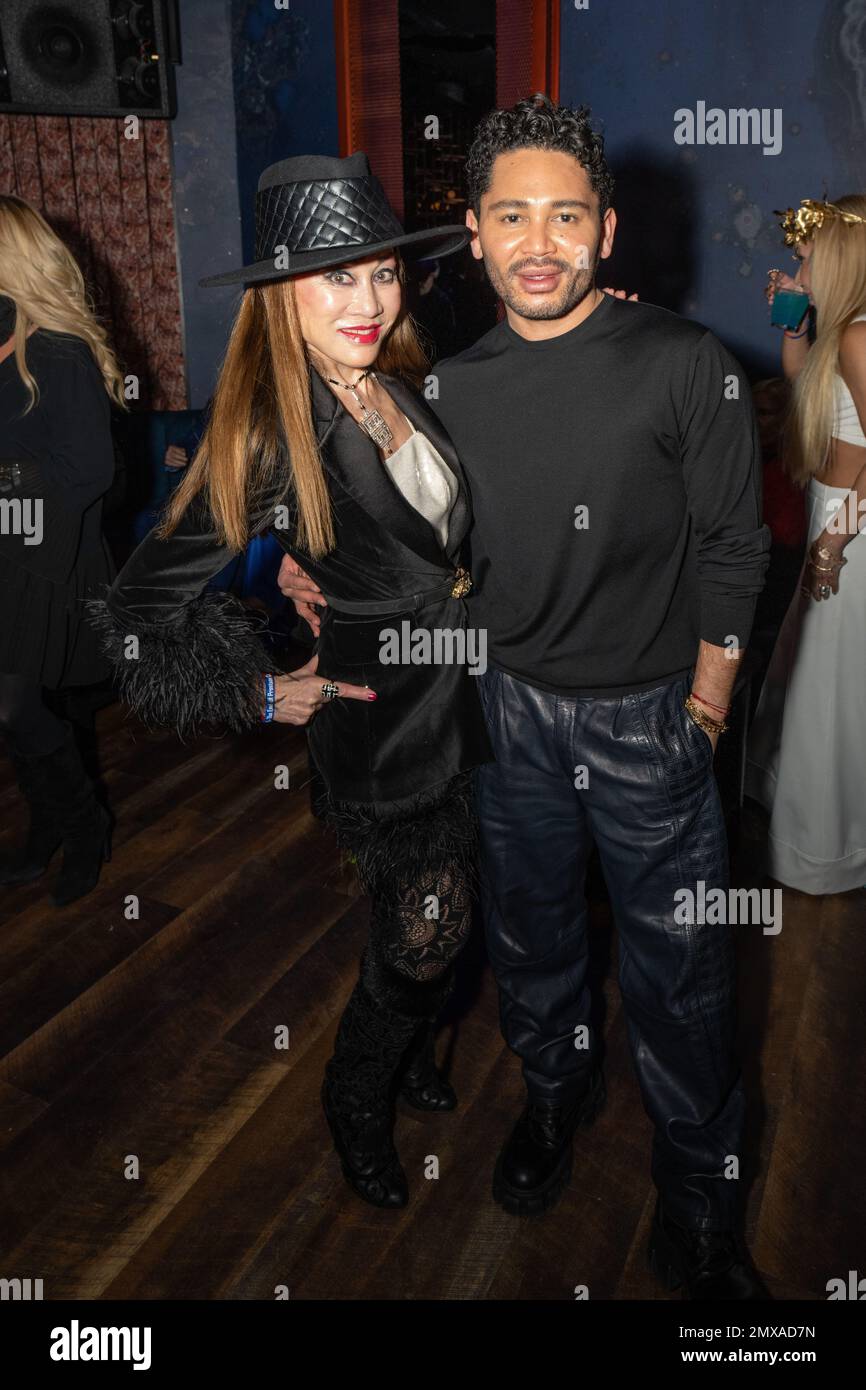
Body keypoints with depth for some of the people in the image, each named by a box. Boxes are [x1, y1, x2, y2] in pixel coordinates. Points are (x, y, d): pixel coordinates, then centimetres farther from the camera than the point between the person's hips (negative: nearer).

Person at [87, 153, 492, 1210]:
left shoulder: (403, 390, -1)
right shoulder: (270, 440, -22)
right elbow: (139, 612, -21)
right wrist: (261, 695, -12)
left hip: (459, 703, 7)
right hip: (382, 734, -7)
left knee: (442, 916, 21)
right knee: (422, 933, 8)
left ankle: (409, 1055, 50)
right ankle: (357, 1107, 38)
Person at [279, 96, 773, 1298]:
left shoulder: (686, 366, -11)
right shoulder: (453, 386, -1)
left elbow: (731, 549, -6)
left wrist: (702, 707, -5)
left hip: (648, 715, -3)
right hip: (510, 711, 3)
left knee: (680, 976, 7)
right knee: (530, 932, 20)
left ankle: (697, 1217, 28)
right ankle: (555, 1093, 49)